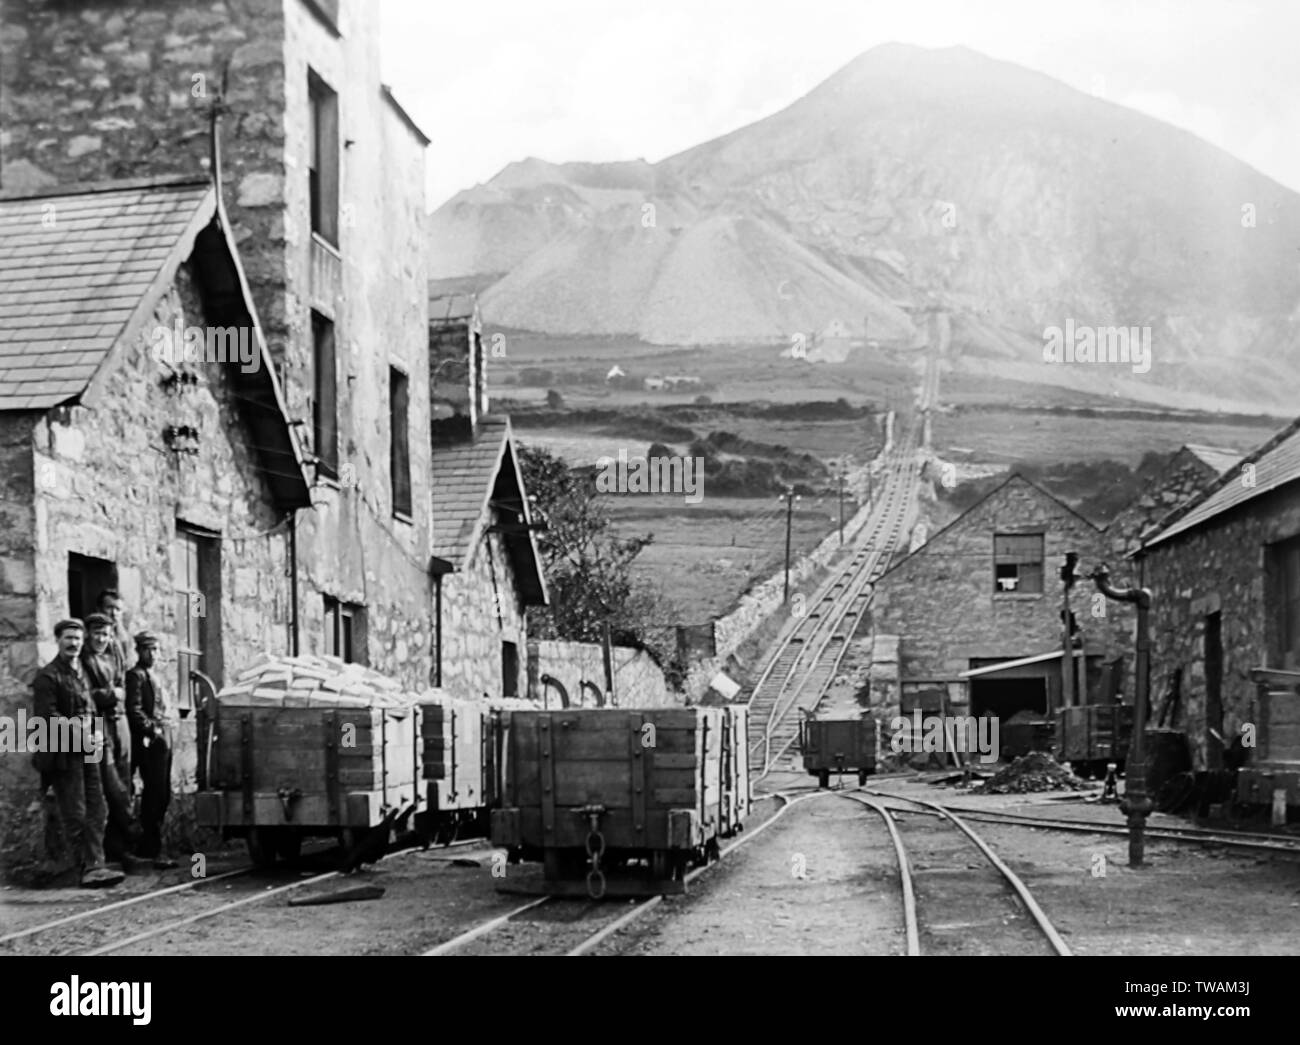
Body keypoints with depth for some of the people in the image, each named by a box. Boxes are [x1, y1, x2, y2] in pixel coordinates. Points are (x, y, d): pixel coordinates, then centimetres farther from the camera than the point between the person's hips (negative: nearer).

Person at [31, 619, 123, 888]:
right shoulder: (47, 676, -6)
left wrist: (97, 735, 2)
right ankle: (88, 867, -1)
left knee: (97, 811, 1)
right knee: (76, 815, -4)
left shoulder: (83, 672, 16)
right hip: (63, 754, -7)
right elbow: (49, 718, -13)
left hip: (88, 751, 7)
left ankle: (94, 865, 1)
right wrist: (82, 738, -17)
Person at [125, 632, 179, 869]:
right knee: (155, 796, -10)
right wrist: (153, 729, -22)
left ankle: (148, 846, 20)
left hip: (164, 742, 9)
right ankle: (154, 850, -9)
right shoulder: (136, 675, -5)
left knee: (162, 796, 11)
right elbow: (134, 710, -15)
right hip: (150, 743, -9)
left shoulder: (153, 675, 23)